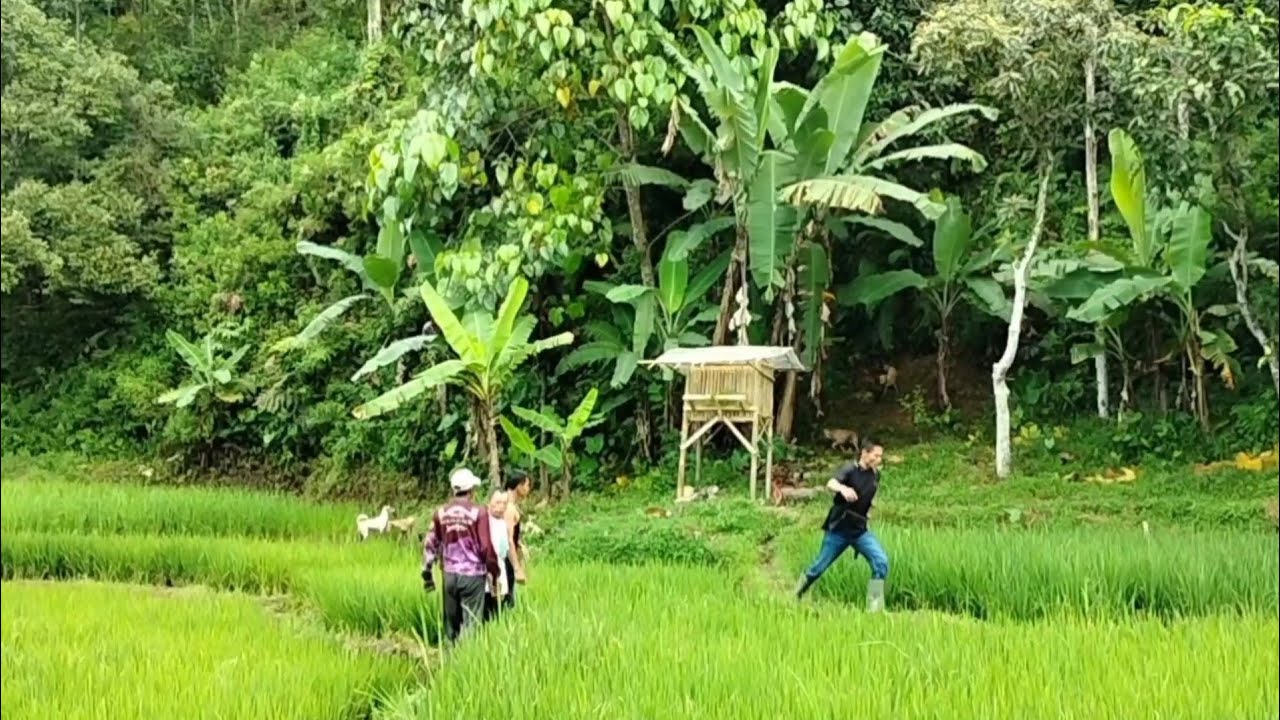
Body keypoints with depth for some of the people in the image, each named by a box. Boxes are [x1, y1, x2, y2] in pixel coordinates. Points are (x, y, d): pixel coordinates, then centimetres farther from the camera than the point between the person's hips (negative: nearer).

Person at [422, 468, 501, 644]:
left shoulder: (441, 512, 2)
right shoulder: (478, 512, -11)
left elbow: (430, 544, 6)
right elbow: (486, 547, -10)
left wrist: (427, 573, 16)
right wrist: (494, 572, 2)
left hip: (450, 575, 5)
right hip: (473, 575, -4)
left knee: (451, 622, 15)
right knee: (470, 623, -2)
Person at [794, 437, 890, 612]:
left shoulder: (875, 475, 3)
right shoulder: (851, 470, -14)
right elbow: (830, 484, -36)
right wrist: (842, 488, -55)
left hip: (860, 530, 4)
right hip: (838, 529, -4)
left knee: (881, 562, -16)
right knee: (820, 567, 6)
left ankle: (875, 608, -11)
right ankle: (795, 596, 30)